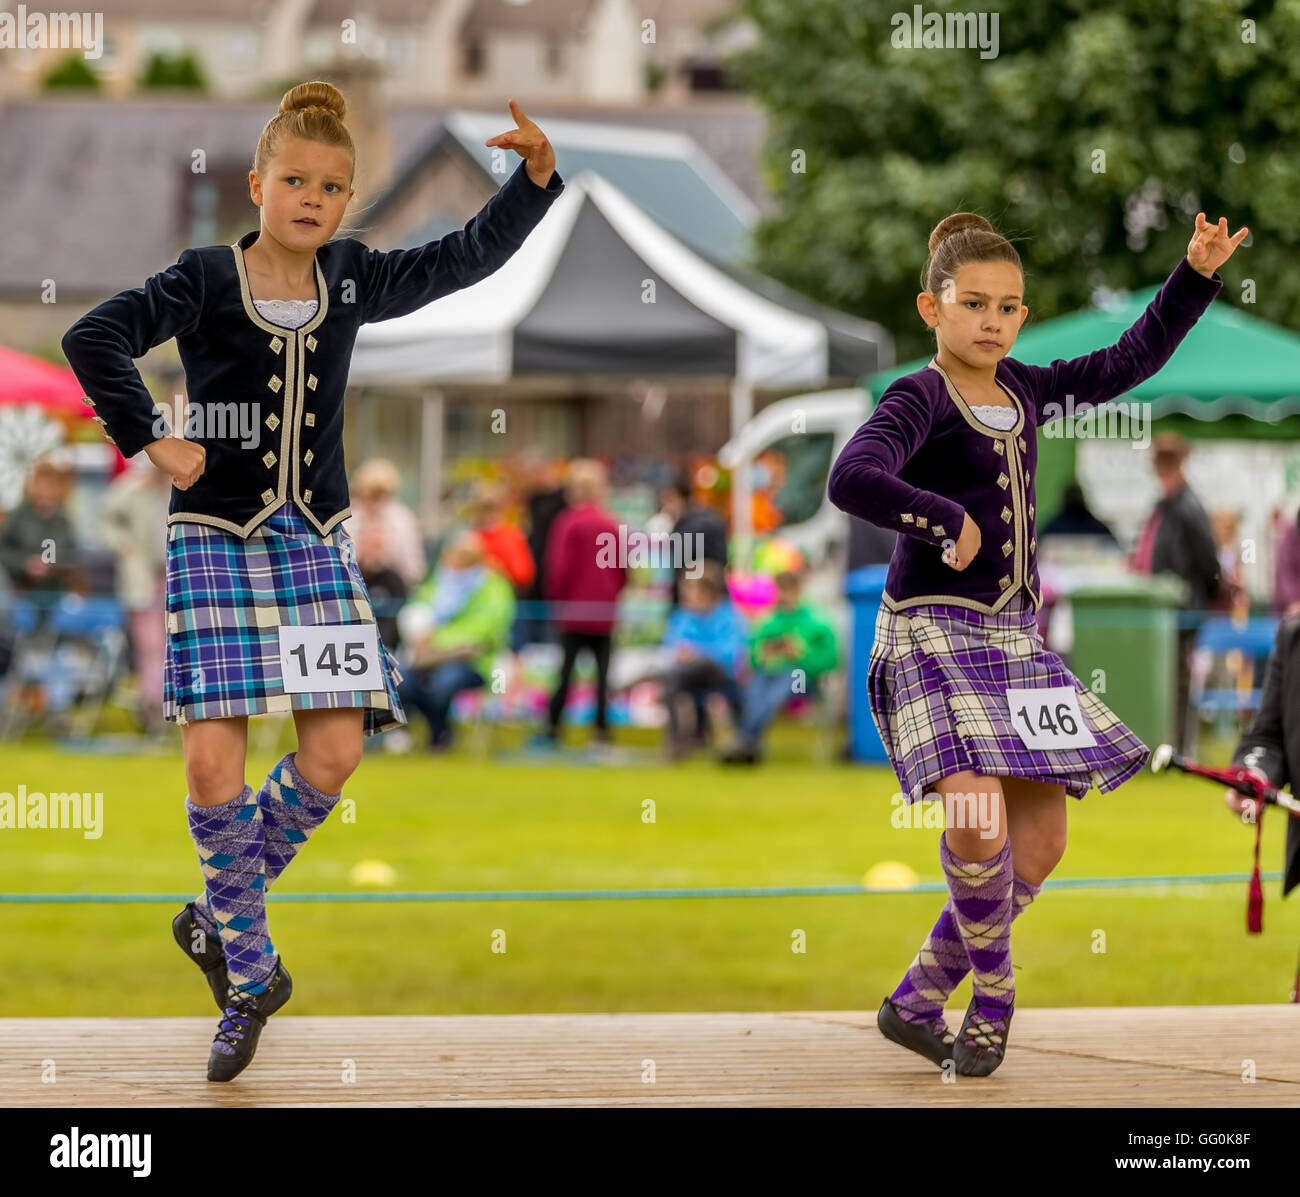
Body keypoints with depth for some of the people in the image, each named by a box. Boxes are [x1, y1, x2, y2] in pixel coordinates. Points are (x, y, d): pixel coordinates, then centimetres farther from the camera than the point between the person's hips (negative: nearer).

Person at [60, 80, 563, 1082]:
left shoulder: (351, 282, 5)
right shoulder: (207, 280, -7)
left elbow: (468, 258, 8)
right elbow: (95, 339, -16)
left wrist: (536, 177, -5)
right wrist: (152, 443, -17)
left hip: (314, 540, 4)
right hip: (216, 538, -4)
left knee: (334, 754, -7)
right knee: (214, 760, -11)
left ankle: (216, 921, 16)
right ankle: (250, 974, 6)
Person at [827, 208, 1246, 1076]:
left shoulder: (1022, 391, 11)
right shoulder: (919, 400, -11)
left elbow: (1131, 361, 20)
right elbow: (853, 479, -30)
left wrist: (1197, 276, 12)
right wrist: (946, 518, -24)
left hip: (1011, 638, 8)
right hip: (930, 629, -8)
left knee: (1041, 837, 2)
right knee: (976, 813, -25)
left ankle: (917, 1002, 13)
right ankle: (993, 996, -2)